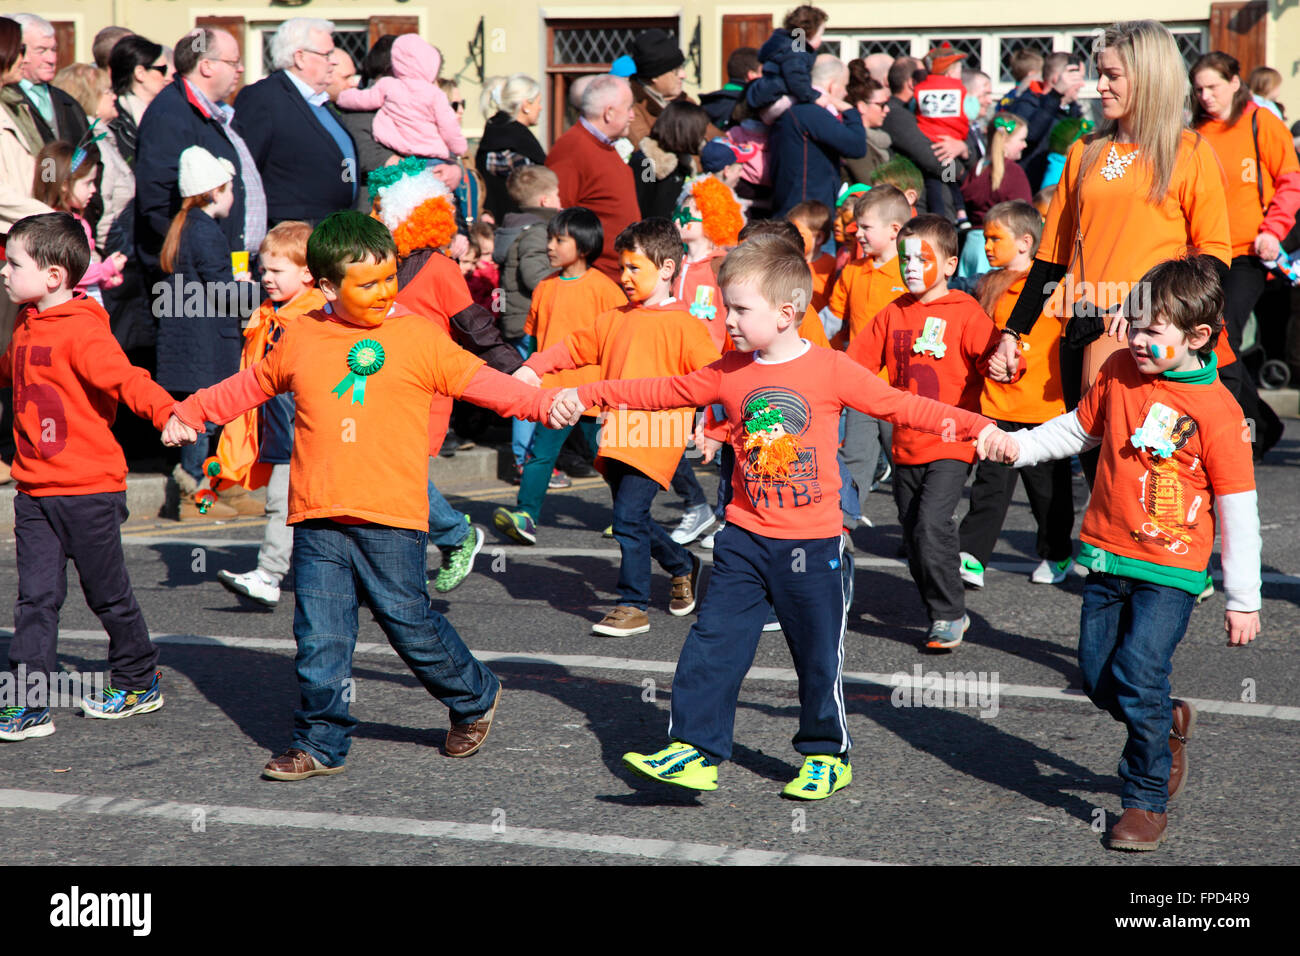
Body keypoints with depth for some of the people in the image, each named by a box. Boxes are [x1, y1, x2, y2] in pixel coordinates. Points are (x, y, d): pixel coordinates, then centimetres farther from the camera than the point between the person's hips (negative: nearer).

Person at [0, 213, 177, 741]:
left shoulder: (82, 331, -16)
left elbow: (125, 378, -29)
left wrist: (166, 411, -46)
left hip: (89, 489, -7)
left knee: (107, 592, 8)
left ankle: (140, 681, 27)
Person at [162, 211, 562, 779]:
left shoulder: (418, 336, 2)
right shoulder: (301, 339, 9)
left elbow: (477, 381, 2)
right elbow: (250, 386, 25)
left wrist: (546, 405, -9)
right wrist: (189, 413, 30)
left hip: (391, 517, -3)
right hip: (317, 518, 3)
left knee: (409, 620, 2)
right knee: (320, 636, 2)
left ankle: (475, 697, 26)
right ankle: (320, 742, 13)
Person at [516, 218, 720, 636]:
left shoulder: (683, 325, -4)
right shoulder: (615, 320, 15)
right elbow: (574, 347, 18)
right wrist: (532, 368, 6)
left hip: (656, 439, -7)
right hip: (617, 438, 7)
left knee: (628, 517, -13)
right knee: (632, 521, 12)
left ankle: (633, 606, -3)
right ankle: (684, 566, 37)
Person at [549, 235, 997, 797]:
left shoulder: (830, 370, -8)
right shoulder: (729, 374, 3)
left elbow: (899, 405, -6)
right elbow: (660, 392, 11)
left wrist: (974, 425, -16)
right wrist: (588, 394, 9)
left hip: (812, 543, -3)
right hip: (744, 539, 3)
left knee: (819, 654, 6)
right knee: (712, 643, -2)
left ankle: (827, 756, 23)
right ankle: (695, 750, 3)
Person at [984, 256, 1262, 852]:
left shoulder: (1214, 408, -13)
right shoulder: (1119, 372, 1)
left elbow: (1237, 507, -9)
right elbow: (1080, 428, 19)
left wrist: (1243, 599, -6)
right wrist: (1020, 445, 1)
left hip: (1171, 568, -5)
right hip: (1107, 555, 5)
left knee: (1137, 676, -14)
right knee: (1098, 675, 7)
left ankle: (1146, 800, 4)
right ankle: (1168, 723, 37)